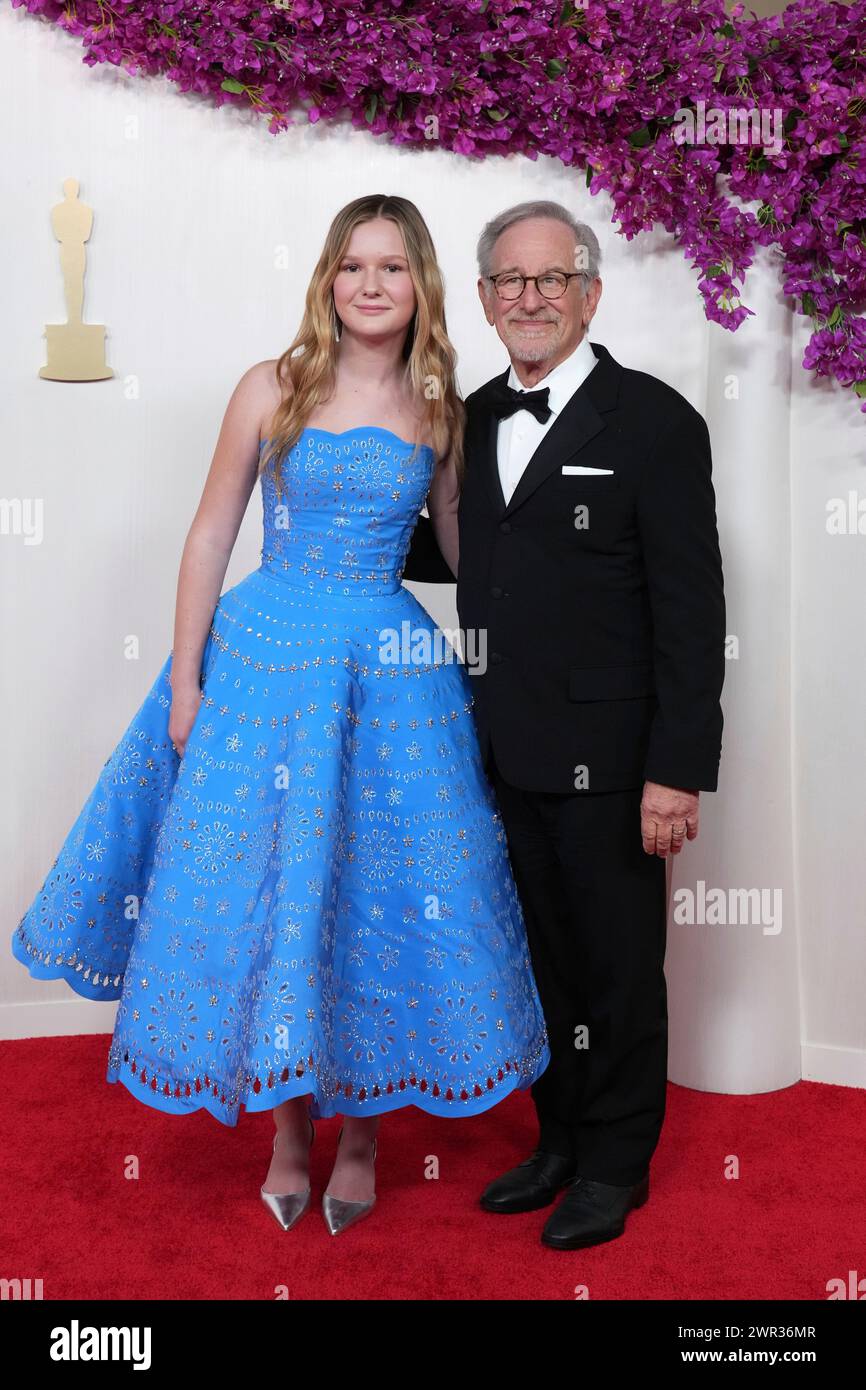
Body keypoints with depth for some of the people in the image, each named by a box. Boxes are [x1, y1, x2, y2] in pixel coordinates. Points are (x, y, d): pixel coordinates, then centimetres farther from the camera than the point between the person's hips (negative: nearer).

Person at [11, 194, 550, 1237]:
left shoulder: (440, 413, 5)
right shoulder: (273, 388, 1)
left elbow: (465, 552, 14)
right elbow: (210, 537, 1)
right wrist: (185, 680, -2)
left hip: (390, 673, 1)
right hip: (265, 657, -1)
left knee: (381, 895, 5)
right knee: (265, 888, 5)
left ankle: (362, 1135, 27)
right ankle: (288, 1132, 26)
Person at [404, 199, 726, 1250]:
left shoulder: (654, 420, -9)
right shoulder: (478, 416, 10)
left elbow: (691, 609, -12)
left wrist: (677, 770, -16)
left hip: (607, 759, -5)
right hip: (509, 752, 6)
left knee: (617, 966, 10)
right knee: (543, 959, 17)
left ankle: (616, 1163, 30)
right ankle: (561, 1140, 36)